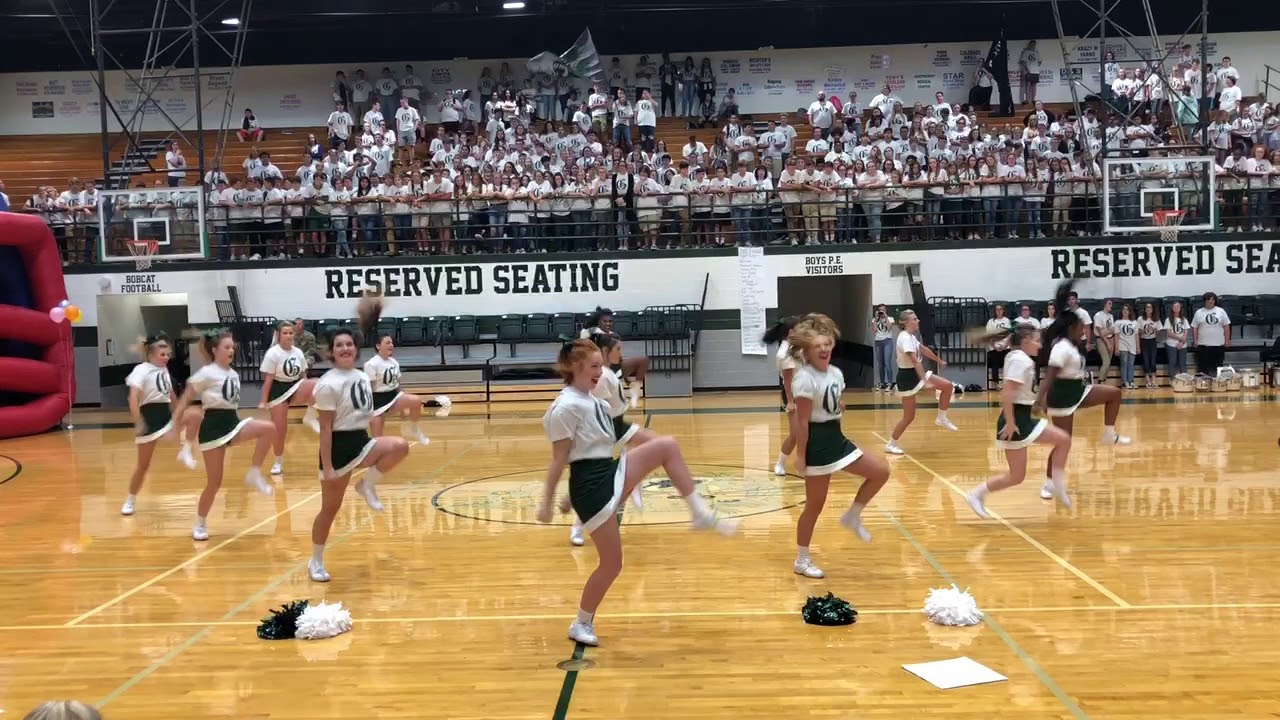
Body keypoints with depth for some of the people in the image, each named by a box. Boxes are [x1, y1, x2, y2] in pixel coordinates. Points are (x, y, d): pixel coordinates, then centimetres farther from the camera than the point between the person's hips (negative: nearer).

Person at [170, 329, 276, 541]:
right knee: (214, 482, -2)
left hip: (232, 422, 6)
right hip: (213, 427, -6)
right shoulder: (206, 373, -9)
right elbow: (185, 400, -7)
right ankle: (200, 524, 18)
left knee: (268, 428, -21)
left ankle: (254, 474, -9)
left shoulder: (233, 374, 11)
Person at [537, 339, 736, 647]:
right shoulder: (566, 407, -15)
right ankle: (581, 624, 21)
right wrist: (546, 503, -11)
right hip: (591, 486, -9)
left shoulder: (591, 401, 13)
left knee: (667, 446, -5)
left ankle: (701, 514, -1)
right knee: (612, 563, 0)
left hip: (610, 473, 9)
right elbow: (558, 459, -14)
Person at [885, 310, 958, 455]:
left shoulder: (910, 336, 7)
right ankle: (891, 445, 13)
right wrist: (925, 380, -41)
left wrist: (939, 361, 37)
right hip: (907, 376, -9)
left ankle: (942, 419, 15)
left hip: (916, 373, 9)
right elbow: (915, 361, -33)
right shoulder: (905, 338, -23)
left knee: (948, 386, 2)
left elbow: (923, 350, 25)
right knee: (909, 416, -1)